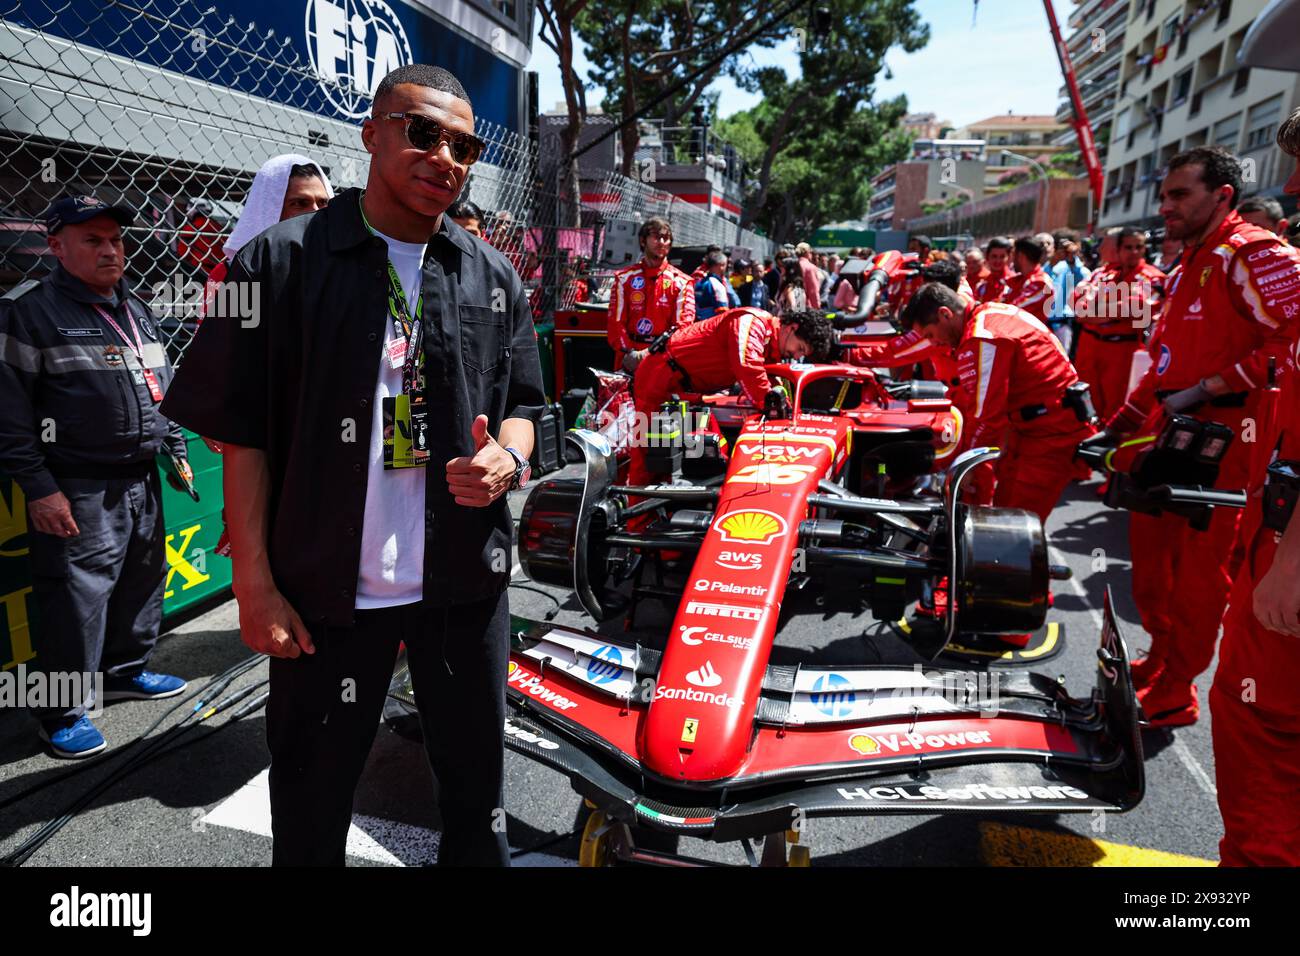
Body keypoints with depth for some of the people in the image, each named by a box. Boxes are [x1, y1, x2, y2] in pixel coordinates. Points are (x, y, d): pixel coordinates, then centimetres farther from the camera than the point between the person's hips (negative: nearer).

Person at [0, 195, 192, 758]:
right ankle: (61, 713, 13)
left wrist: (176, 453, 17)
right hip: (78, 493, -7)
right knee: (77, 597, -3)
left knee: (143, 580, 16)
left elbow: (162, 390, 22)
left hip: (141, 481, 7)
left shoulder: (135, 311, 14)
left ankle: (127, 671, 36)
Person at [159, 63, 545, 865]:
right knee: (312, 801, 14)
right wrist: (255, 586, -8)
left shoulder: (494, 277, 6)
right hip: (329, 589, -2)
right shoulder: (282, 263, -4)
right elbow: (244, 435, -5)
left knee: (476, 784, 19)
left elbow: (521, 404, 13)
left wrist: (507, 458, -10)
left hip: (467, 580, 3)